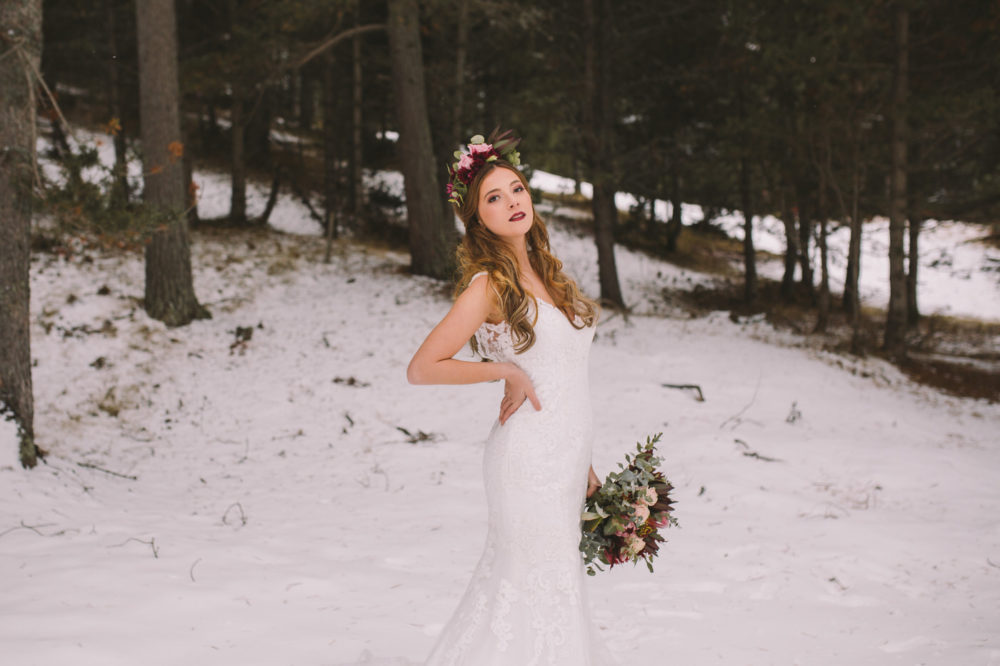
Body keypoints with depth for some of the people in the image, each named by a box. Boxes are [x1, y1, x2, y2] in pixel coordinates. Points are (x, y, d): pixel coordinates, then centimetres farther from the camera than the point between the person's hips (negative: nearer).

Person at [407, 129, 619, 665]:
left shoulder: (546, 272, 11)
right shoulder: (489, 285, -12)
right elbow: (421, 369, -14)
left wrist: (582, 464, 19)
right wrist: (507, 371, -12)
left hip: (565, 455, 7)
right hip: (529, 456, -7)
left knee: (511, 580, 13)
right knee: (544, 588, -2)